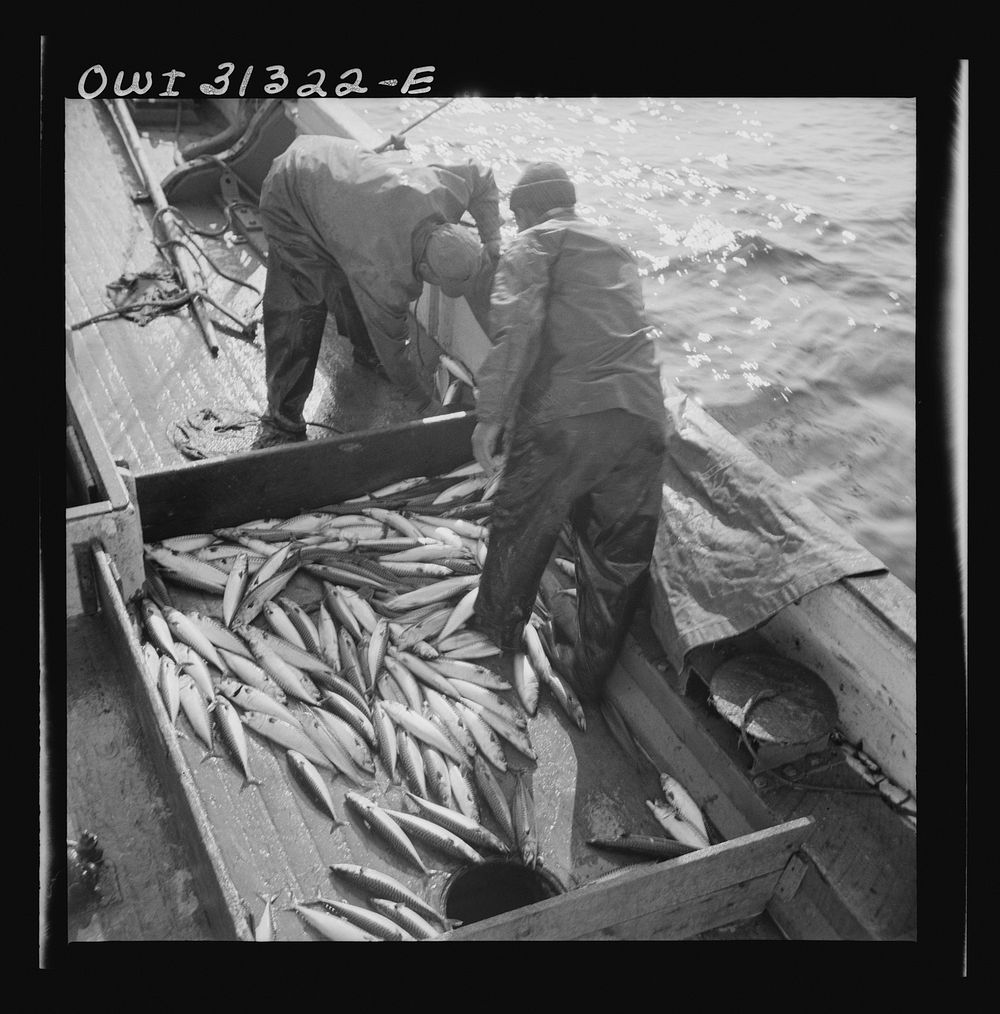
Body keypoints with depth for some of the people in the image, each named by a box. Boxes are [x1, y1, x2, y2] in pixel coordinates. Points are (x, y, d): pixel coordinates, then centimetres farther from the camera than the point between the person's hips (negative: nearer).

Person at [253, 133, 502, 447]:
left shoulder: (443, 191, -27)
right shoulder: (387, 276, -38)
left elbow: (481, 177, -3)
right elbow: (390, 338, -21)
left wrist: (492, 242, -13)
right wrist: (420, 398, -8)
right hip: (290, 199, -7)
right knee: (297, 308, -11)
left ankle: (367, 353, 42)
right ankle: (282, 419, -1)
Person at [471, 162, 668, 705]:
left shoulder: (535, 243, 8)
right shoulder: (617, 249, 29)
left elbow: (516, 324, -11)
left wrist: (491, 413, -13)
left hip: (564, 415, -5)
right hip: (643, 418, 5)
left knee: (521, 529, 19)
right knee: (618, 558, 16)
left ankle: (497, 628, 39)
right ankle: (592, 682, 28)